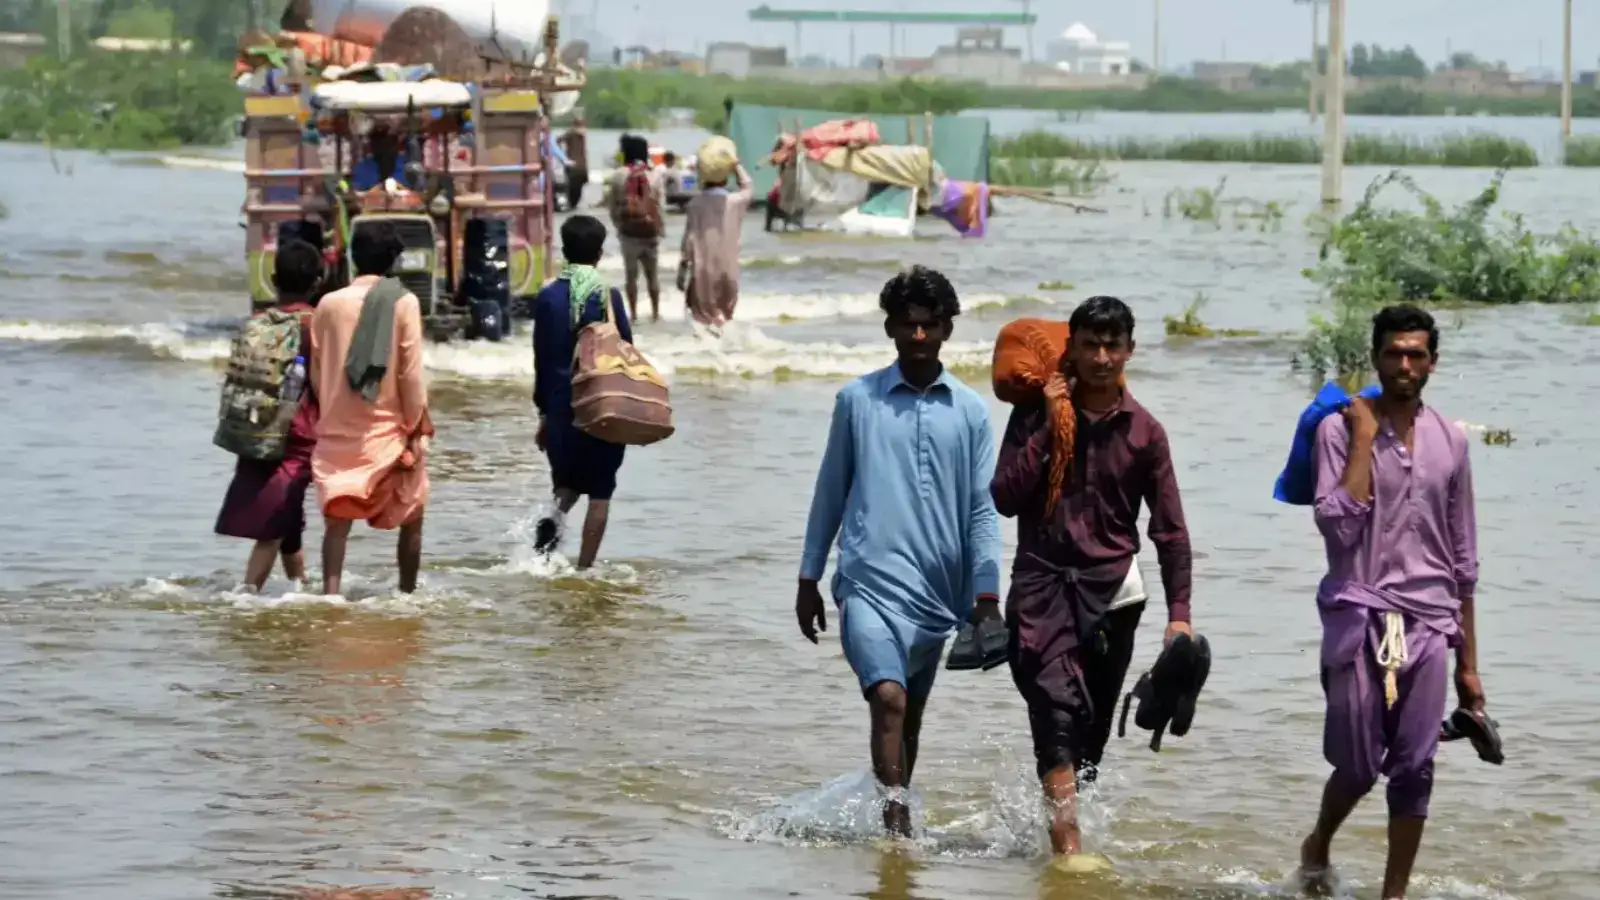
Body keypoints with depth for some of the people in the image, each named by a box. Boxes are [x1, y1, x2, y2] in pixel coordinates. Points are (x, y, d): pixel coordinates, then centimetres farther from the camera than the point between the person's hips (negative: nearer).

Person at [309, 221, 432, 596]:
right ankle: (407, 593, 21)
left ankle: (330, 593, -13)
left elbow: (316, 371, 6)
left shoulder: (329, 304, 1)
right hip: (389, 427, -2)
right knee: (410, 517, 16)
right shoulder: (403, 302, -9)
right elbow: (411, 371, -10)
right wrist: (417, 425, -1)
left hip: (338, 429, 2)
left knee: (337, 517, 2)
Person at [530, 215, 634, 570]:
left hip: (561, 407, 3)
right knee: (599, 493, 6)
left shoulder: (547, 298, -1)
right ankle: (584, 568, 2)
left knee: (567, 480, 20)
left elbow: (541, 360, 5)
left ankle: (555, 515, -13)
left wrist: (544, 412, 13)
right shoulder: (608, 296, -8)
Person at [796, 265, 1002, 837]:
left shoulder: (970, 411, 6)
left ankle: (894, 820, 30)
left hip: (936, 590, 3)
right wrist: (808, 580, 12)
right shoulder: (857, 400, 4)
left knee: (911, 717, 14)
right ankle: (895, 822, -25)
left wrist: (986, 593, -2)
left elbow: (983, 508, 7)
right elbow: (831, 492, 11)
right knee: (888, 698, -22)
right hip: (869, 581, -3)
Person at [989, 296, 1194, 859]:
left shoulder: (1144, 432, 6)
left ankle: (1059, 826, 19)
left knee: (1091, 730, 4)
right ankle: (1068, 846, -29)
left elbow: (1170, 530, 6)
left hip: (1111, 589, 2)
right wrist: (1049, 426, -10)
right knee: (1057, 709, -20)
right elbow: (1005, 497, -7)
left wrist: (1179, 612, -3)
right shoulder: (1035, 416, 4)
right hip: (1041, 584, -2)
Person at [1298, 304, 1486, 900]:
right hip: (1360, 616, -3)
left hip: (1428, 622, 3)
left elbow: (1462, 560, 14)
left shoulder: (1450, 442, 10)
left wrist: (1468, 663, 12)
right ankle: (1318, 846, 28)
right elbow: (1338, 524, -16)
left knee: (1414, 770, -2)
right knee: (1359, 765, -2)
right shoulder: (1341, 430, -2)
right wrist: (1365, 436, -13)